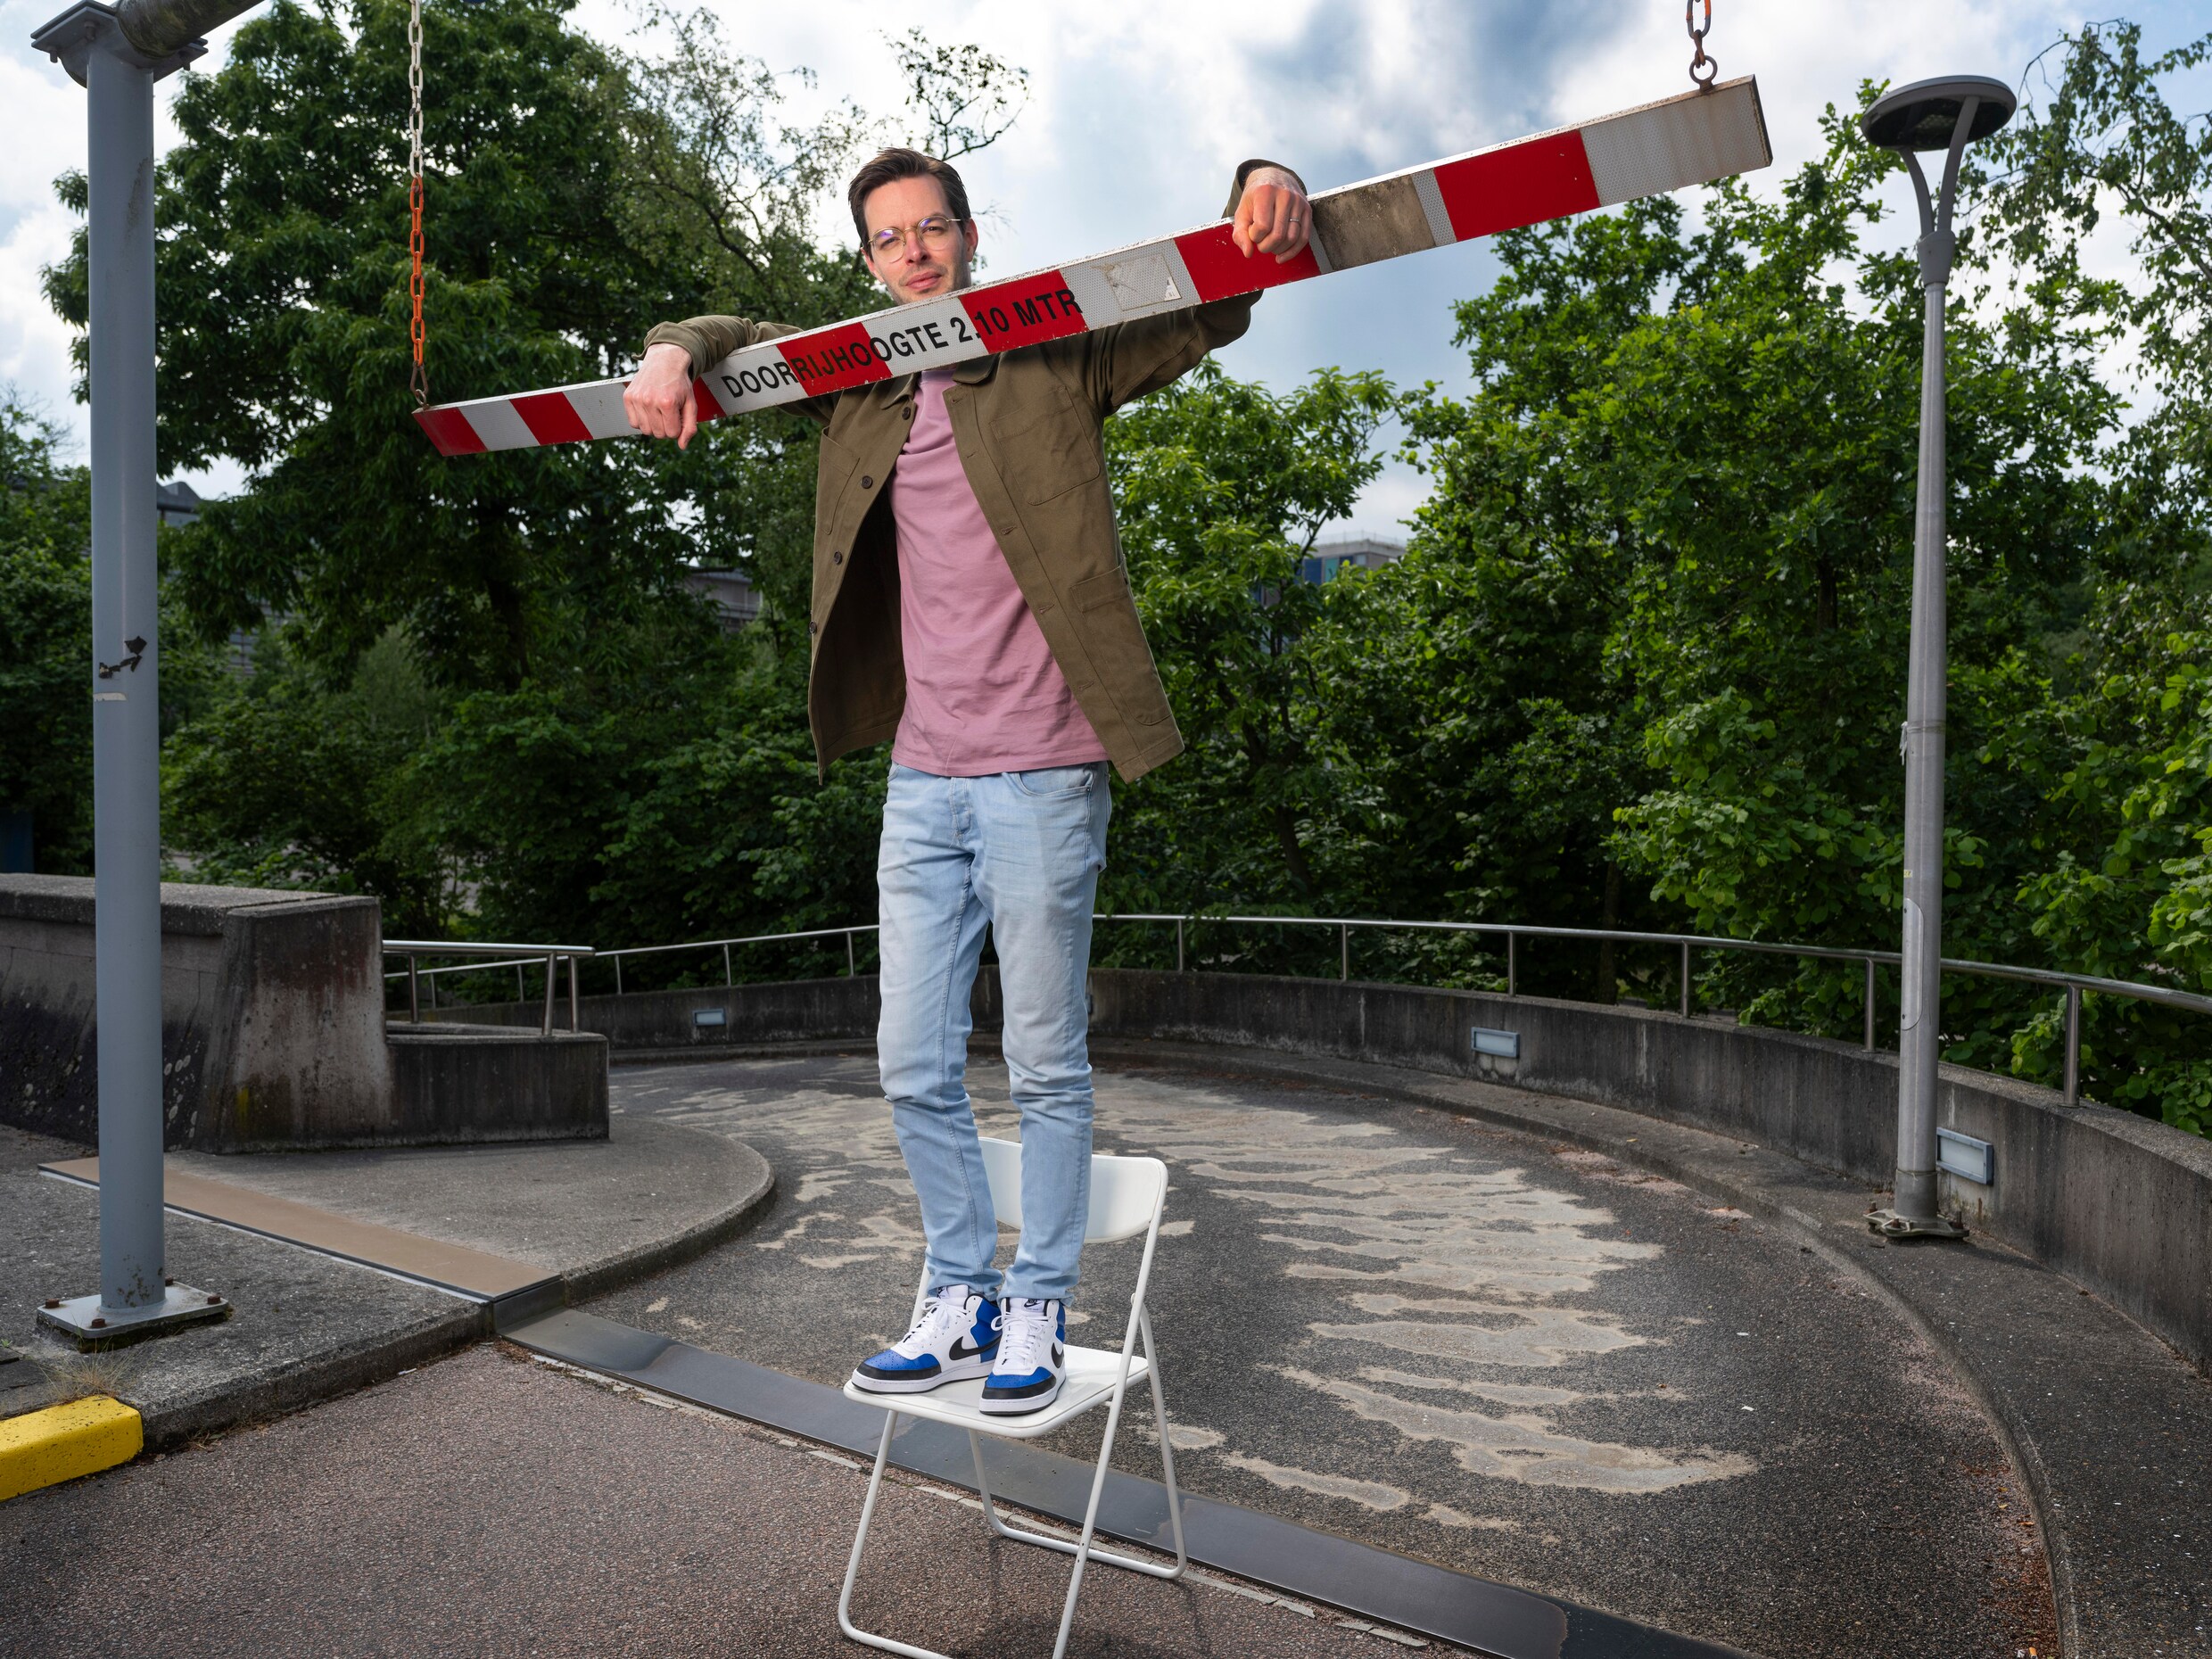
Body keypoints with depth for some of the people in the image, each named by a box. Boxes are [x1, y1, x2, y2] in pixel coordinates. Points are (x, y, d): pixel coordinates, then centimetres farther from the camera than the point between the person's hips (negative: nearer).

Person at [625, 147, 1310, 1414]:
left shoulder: (1056, 358, 1)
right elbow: (735, 338, 28)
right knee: (915, 1070, 9)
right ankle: (964, 1301, 26)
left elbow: (1212, 308, -3)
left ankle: (1040, 1309, 22)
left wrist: (1268, 198, -24)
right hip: (922, 777, 5)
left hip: (1042, 774, -5)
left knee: (1046, 1065, 5)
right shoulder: (857, 383, 14)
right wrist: (672, 356, 5)